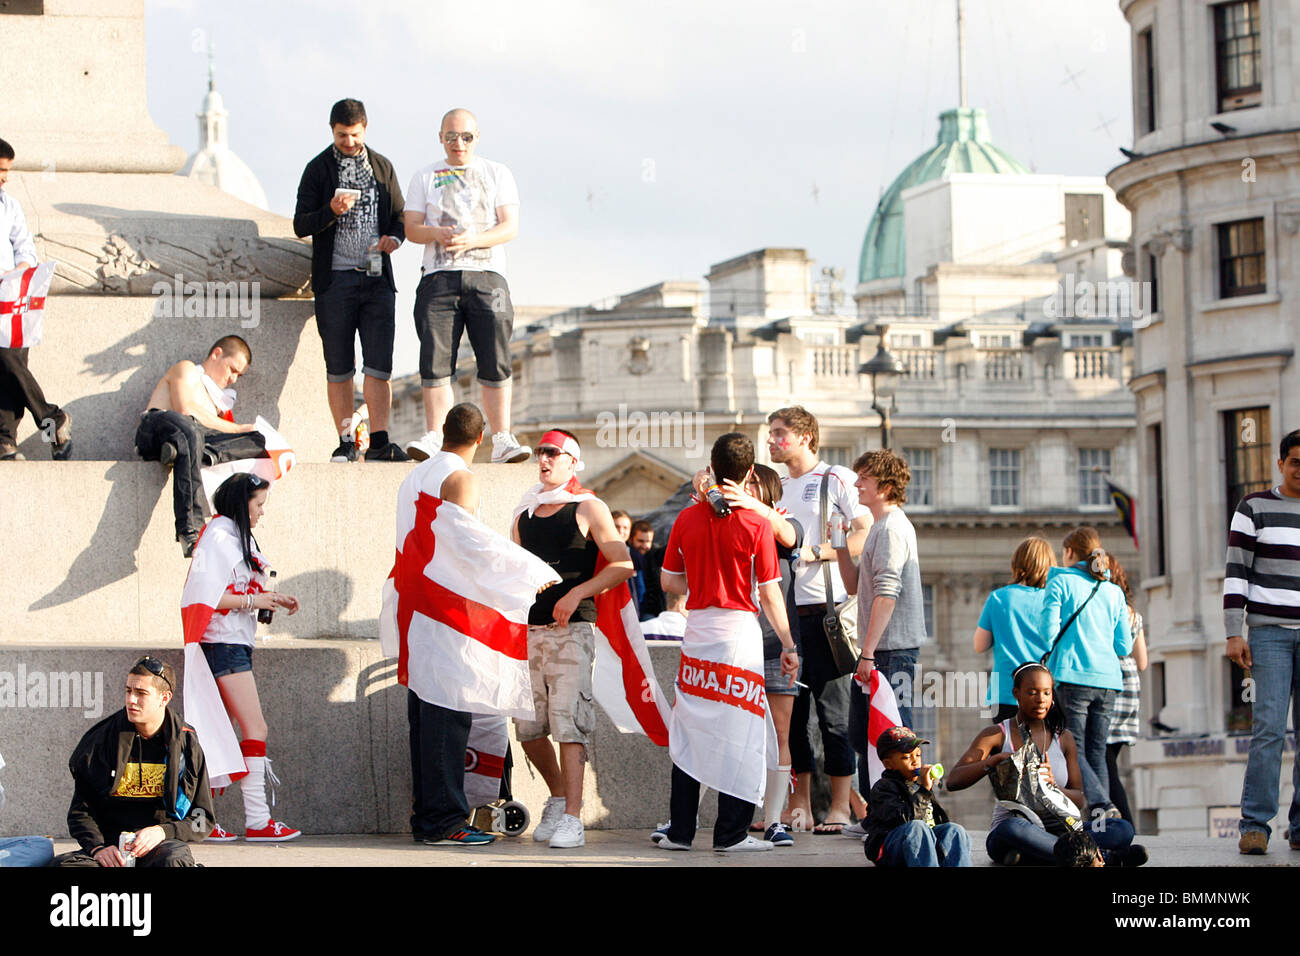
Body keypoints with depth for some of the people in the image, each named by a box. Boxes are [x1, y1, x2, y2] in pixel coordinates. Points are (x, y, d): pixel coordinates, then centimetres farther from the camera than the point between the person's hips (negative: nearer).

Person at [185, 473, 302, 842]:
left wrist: (271, 597, 9)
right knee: (255, 728, -10)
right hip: (223, 643, -10)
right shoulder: (219, 538, -13)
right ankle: (257, 820, -9)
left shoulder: (237, 536, 18)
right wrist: (253, 600, -17)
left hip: (235, 643, 10)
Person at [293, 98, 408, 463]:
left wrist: (394, 237, -3)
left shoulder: (382, 168, 13)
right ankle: (346, 442, 7)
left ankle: (379, 442, -5)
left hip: (377, 279, 2)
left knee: (379, 365, -6)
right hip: (335, 280, -2)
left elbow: (399, 217, 19)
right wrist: (331, 211, -19)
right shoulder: (318, 169, 3)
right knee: (339, 368, 2)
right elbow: (300, 226, 0)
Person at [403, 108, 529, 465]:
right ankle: (433, 437, -8)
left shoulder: (497, 174, 13)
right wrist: (437, 233, -13)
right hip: (439, 276, 1)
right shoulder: (425, 177, 17)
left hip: (487, 275, -1)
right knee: (435, 362, -9)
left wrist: (471, 240, -13)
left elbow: (510, 227, 4)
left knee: (495, 363, -7)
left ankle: (502, 440, -6)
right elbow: (412, 227, 9)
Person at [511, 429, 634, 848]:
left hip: (573, 628, -6)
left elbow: (623, 565, -5)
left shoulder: (589, 509, 2)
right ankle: (558, 797, 25)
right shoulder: (524, 515, 18)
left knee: (567, 718, -14)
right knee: (528, 725, 4)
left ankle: (572, 820, -17)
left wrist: (577, 593, -16)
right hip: (528, 628, 6)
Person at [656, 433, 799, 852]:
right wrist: (788, 646, 1)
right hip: (740, 632, -4)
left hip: (698, 629, 4)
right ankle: (731, 833, 0)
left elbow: (669, 582, 9)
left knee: (689, 731, 10)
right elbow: (770, 594, -7)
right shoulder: (756, 522, -8)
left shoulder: (687, 518, 3)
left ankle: (680, 830, 12)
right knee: (739, 734, 1)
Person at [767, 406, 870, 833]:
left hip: (825, 609, -6)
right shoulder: (775, 486, 19)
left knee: (833, 713, -4)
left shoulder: (837, 479, 0)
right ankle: (799, 808, 10)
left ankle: (840, 808, 0)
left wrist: (816, 551, -14)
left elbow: (866, 535, -6)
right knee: (789, 712, 5)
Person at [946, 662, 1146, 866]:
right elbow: (953, 781, -6)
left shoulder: (1063, 738, 14)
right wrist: (996, 759, -19)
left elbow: (1078, 799, 8)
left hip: (1055, 831, 4)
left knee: (1123, 829, -20)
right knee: (1013, 829, -41)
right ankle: (1105, 857, -37)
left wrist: (1053, 785, -14)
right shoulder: (997, 735, 5)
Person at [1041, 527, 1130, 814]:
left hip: (1073, 676, -5)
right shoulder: (1114, 592, 15)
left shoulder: (1059, 583, 1)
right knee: (1097, 752, 8)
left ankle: (1101, 804, -25)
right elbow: (1124, 647, 12)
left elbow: (1049, 632, -7)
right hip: (1108, 679, 5)